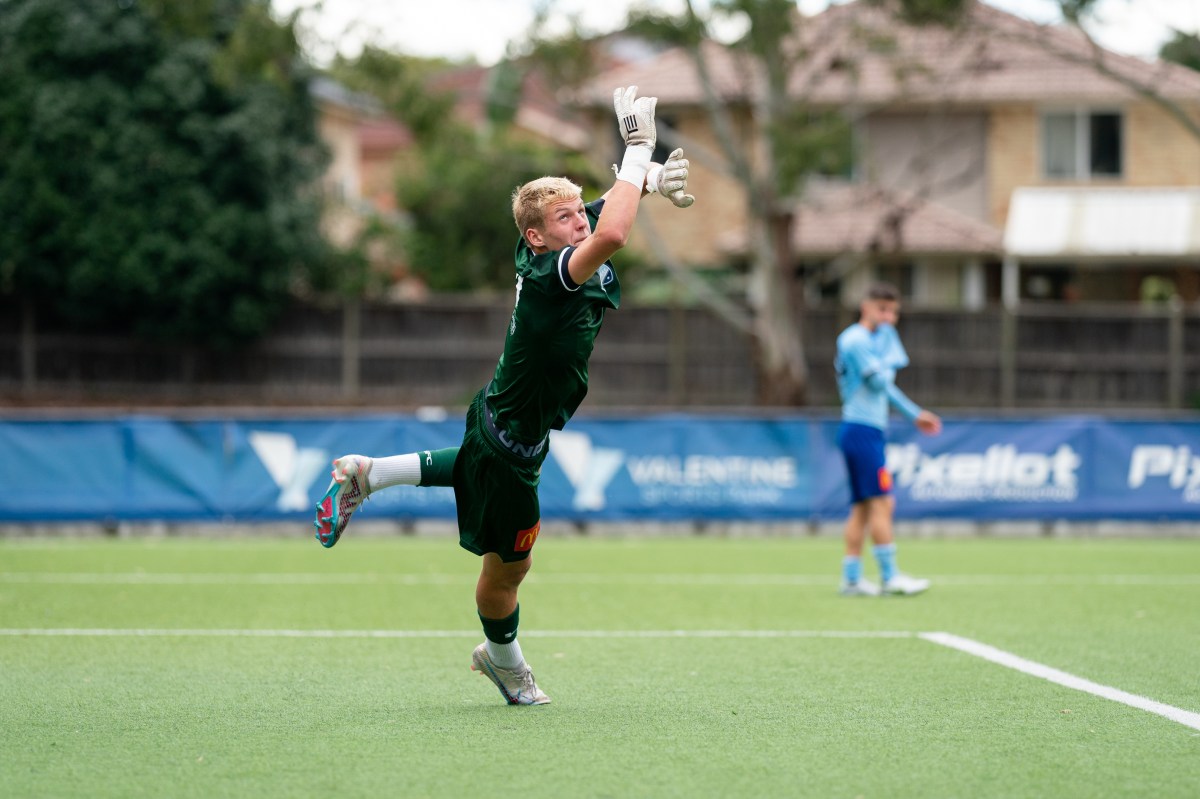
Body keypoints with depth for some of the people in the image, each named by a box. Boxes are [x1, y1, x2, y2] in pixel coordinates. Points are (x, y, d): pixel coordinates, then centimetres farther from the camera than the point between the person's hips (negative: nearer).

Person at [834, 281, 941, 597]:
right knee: (882, 502, -11)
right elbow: (879, 381, -17)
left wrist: (914, 414, 29)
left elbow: (884, 387, 29)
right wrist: (889, 361, 1)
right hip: (862, 431, -10)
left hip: (868, 431, 10)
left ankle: (851, 577, 8)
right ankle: (889, 576, -12)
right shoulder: (856, 340, -11)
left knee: (862, 507, 8)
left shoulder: (879, 337, 20)